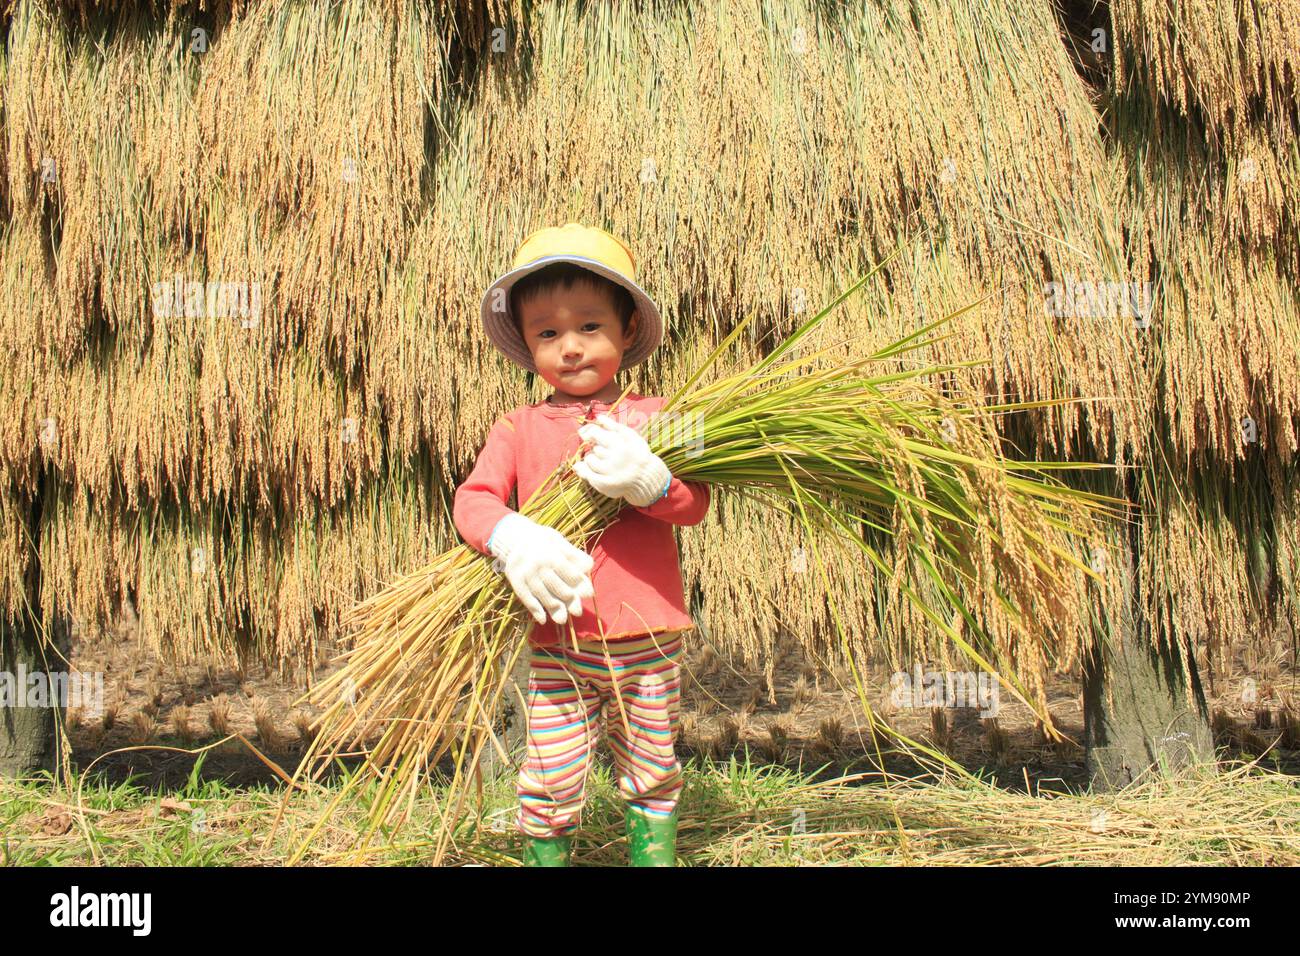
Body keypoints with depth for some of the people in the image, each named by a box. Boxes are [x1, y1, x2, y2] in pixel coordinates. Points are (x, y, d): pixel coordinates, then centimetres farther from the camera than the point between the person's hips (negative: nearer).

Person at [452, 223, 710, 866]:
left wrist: (651, 485, -28)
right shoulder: (519, 429, 1)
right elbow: (472, 498, -7)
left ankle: (653, 855, 37)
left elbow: (697, 503, -6)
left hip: (648, 640, 1)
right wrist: (511, 540, -28)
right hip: (557, 645, 0)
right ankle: (543, 853, 28)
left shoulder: (653, 418, 0)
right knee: (551, 781, 5)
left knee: (651, 774, 17)